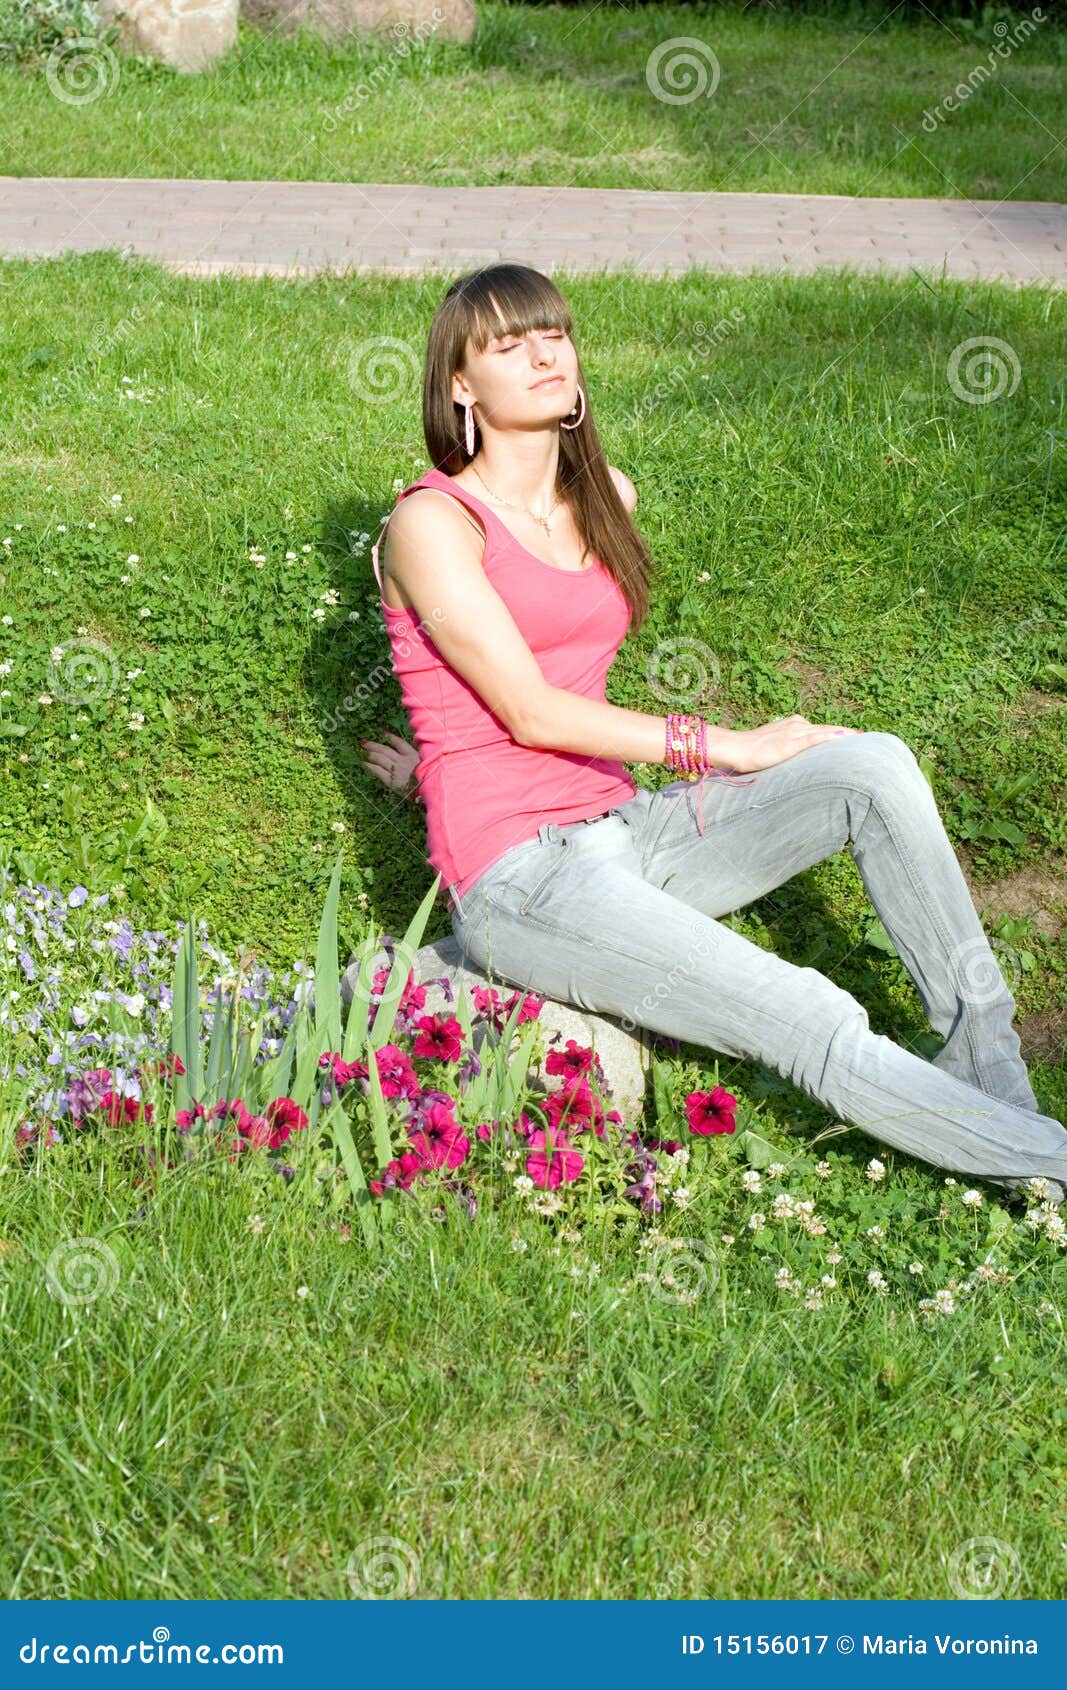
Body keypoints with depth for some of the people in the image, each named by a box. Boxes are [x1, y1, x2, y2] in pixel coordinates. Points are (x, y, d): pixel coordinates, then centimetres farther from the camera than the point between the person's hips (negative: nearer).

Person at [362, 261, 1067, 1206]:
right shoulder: (433, 522, -8)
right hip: (519, 881, -6)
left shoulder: (607, 496, 14)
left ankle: (986, 1060, -12)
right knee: (815, 1023, -23)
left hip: (619, 831, 6)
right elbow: (532, 711, -14)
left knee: (872, 765, -18)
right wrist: (727, 747, -13)